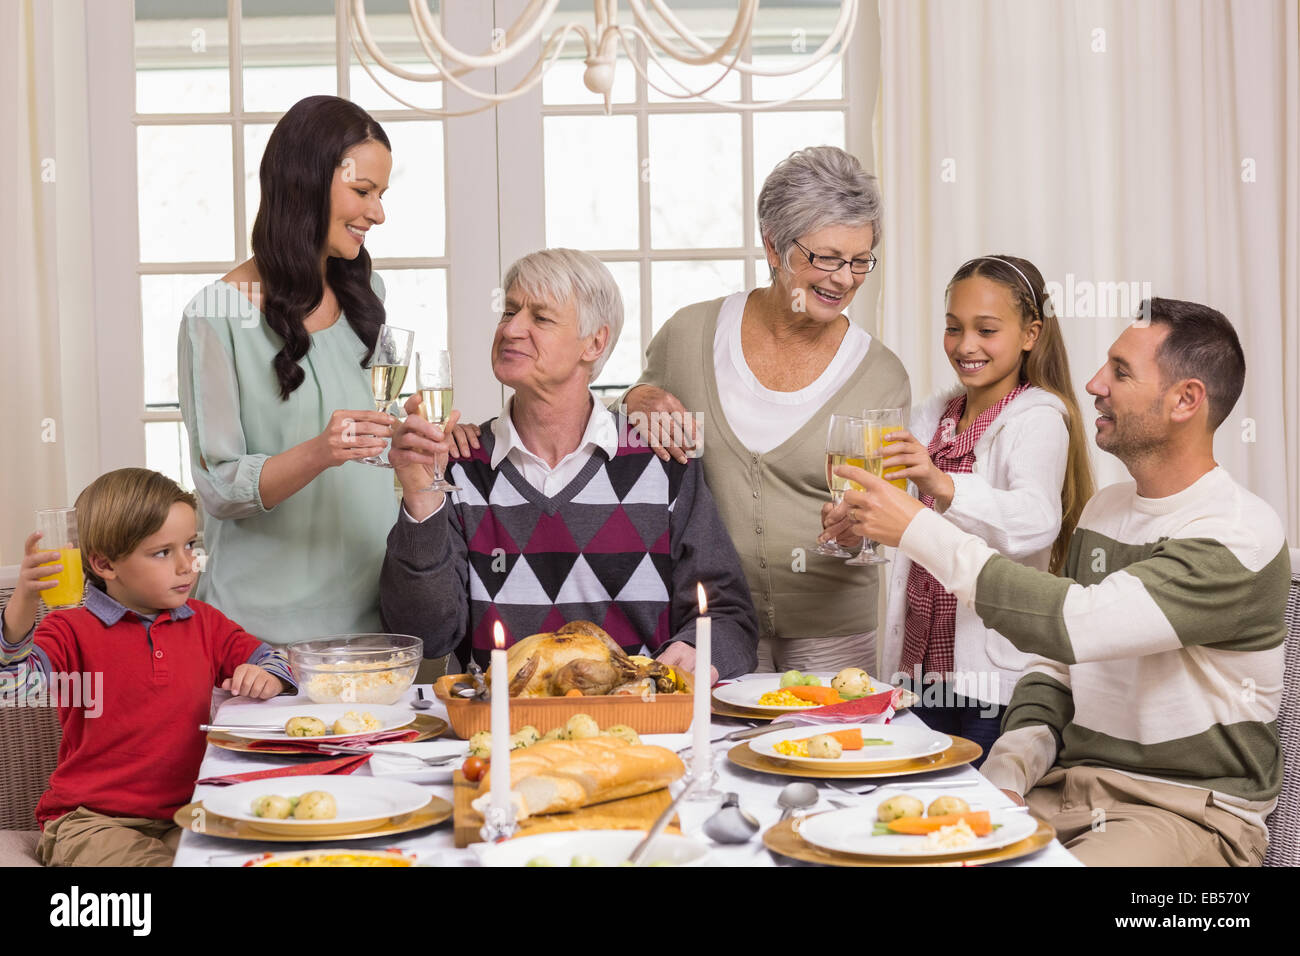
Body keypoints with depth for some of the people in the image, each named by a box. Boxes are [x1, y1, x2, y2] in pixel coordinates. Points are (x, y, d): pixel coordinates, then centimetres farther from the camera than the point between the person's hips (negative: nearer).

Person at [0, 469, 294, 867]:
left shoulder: (205, 624, 12)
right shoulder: (72, 631, -3)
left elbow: (276, 662, 19)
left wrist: (266, 679, -6)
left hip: (182, 814, 4)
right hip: (90, 819, -4)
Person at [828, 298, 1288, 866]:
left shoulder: (1242, 537, -15)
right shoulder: (1103, 510, 13)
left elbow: (1077, 625, -27)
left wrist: (920, 530, -22)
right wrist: (1007, 771, -3)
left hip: (1188, 812, -6)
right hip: (1069, 788, 7)